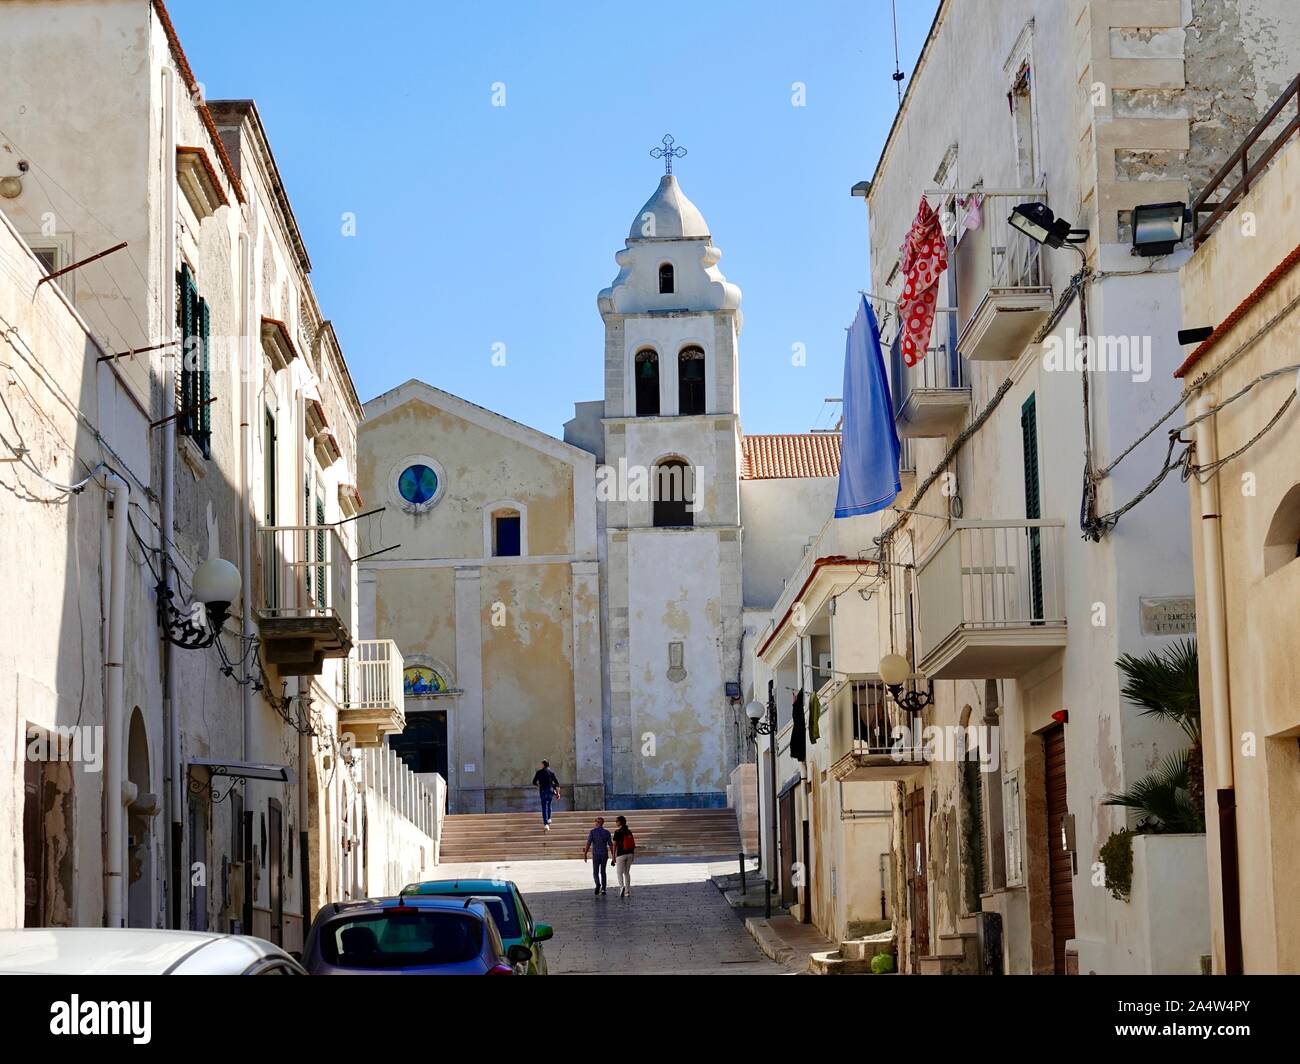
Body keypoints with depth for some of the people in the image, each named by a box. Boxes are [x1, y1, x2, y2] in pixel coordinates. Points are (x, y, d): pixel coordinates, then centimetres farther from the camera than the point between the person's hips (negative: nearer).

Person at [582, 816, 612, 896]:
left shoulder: (592, 832, -6)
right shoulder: (606, 832, 0)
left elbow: (588, 843, -12)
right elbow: (610, 845, -1)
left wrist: (585, 854, -10)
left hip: (595, 855, -2)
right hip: (604, 855, 2)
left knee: (595, 872, 6)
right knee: (603, 872, 14)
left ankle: (598, 884, -23)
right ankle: (603, 889, 7)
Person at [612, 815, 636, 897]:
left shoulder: (617, 832, -9)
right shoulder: (629, 831, 7)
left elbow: (615, 844, -10)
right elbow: (633, 844, 10)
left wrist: (613, 856, -6)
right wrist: (633, 855, 18)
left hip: (621, 854, -5)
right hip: (629, 854, 5)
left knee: (619, 872, 2)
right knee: (627, 872, 13)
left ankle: (622, 886, -23)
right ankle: (627, 891, 12)